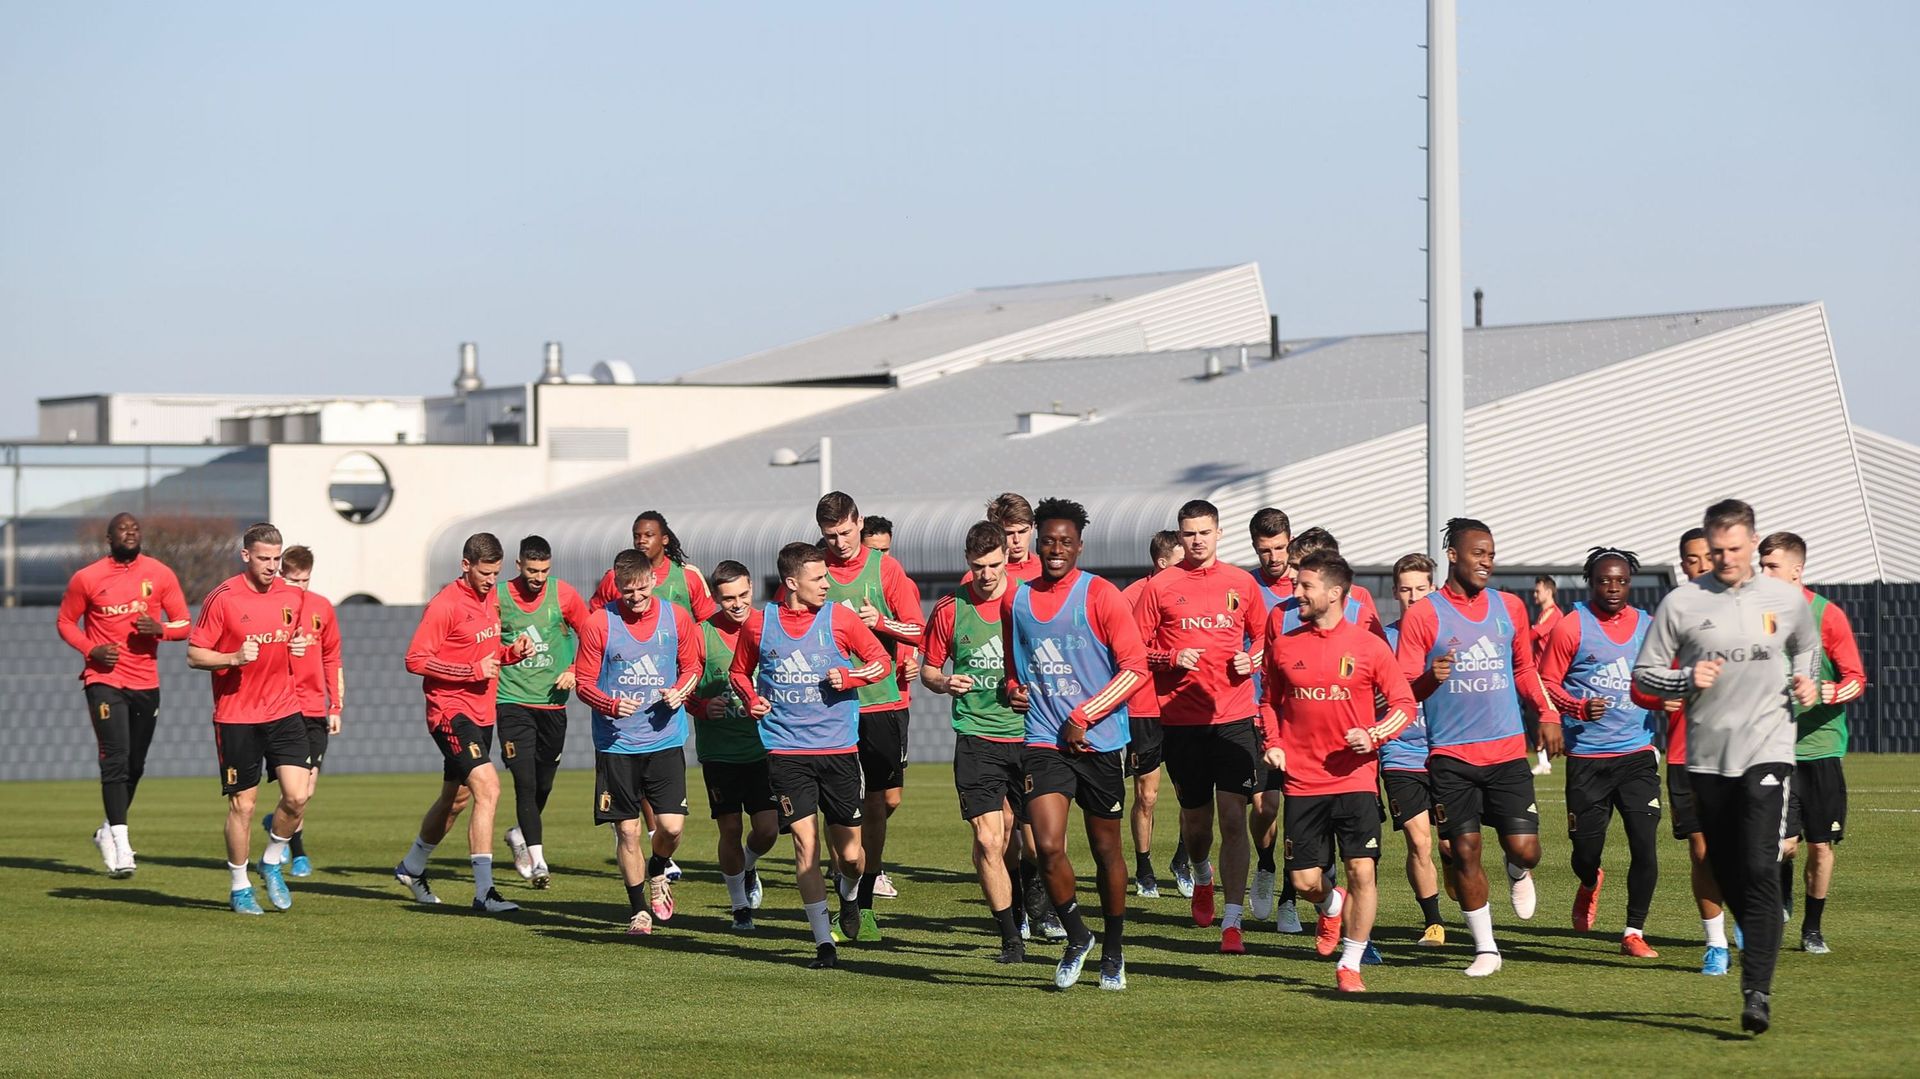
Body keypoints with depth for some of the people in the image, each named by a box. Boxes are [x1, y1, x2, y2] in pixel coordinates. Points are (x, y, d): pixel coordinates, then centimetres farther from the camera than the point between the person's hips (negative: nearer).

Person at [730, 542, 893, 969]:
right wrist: (752, 700, -2)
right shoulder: (759, 624, 2)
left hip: (838, 748, 0)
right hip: (786, 750, 0)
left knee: (850, 852, 3)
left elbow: (881, 661, 7)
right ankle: (824, 943, -4)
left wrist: (850, 677, -11)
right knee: (805, 841, -10)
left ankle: (851, 897, 39)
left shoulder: (840, 618, 0)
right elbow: (739, 672, 18)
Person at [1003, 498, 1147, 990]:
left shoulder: (1100, 595, -5)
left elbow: (1136, 666, -8)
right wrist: (1013, 689, 2)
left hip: (1100, 742, -2)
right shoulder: (1017, 601, 9)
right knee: (1048, 846, -14)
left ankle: (1113, 953, 24)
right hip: (1044, 742, 2)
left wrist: (1084, 716, -14)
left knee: (1106, 851, 8)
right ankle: (1076, 936, 8)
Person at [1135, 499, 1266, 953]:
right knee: (1195, 815, 10)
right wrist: (1173, 658, -13)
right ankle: (1202, 876, 44)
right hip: (1181, 717, 0)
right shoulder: (1159, 587, 2)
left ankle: (1232, 921, -12)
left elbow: (1263, 636, 19)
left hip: (1234, 715, 0)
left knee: (1233, 815, -10)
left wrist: (1251, 658, -2)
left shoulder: (1242, 583, 7)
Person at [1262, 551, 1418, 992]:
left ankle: (1349, 966, 4)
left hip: (1355, 778, -2)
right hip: (1303, 781, 2)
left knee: (1363, 872, -10)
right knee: (1304, 880, -1)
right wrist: (1274, 744, 3)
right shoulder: (1283, 646, 6)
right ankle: (1331, 907, 36)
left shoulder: (1369, 646, -2)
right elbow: (1271, 702, 20)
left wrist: (1374, 735, -14)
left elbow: (1404, 703, 2)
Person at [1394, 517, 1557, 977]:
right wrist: (1431, 678, -24)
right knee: (1465, 852, -2)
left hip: (1507, 749, 2)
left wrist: (1547, 712, 11)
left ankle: (1518, 873, 31)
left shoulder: (1510, 607, 9)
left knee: (1523, 848, -6)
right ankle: (1486, 948, 10)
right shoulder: (1422, 615, -3)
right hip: (1451, 754, -2)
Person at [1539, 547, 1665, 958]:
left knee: (1645, 846, -9)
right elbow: (1546, 684, -2)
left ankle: (1634, 932, 4)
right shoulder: (1571, 627, -3)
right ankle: (1590, 884, 41)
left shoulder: (1646, 627, 9)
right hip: (1586, 758, -2)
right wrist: (1580, 707, -19)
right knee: (1586, 847, 3)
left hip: (1636, 753, 2)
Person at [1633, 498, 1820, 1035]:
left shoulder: (1787, 599, 5)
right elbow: (1644, 673, 5)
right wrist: (1688, 680, -13)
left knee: (1760, 870, -15)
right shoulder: (1681, 603, 1)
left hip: (1767, 750, -2)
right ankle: (1762, 947, 33)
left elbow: (1807, 647, 25)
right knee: (1726, 872, 9)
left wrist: (1805, 681, 4)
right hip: (1707, 755, 2)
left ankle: (1757, 991, -18)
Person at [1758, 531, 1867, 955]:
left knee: (1821, 845, 3)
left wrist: (1836, 694, -25)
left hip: (1820, 743, -1)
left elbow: (1857, 679, -5)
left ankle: (1812, 928, 20)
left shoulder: (1827, 615, -3)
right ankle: (1782, 893, 19)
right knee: (1784, 842, -12)